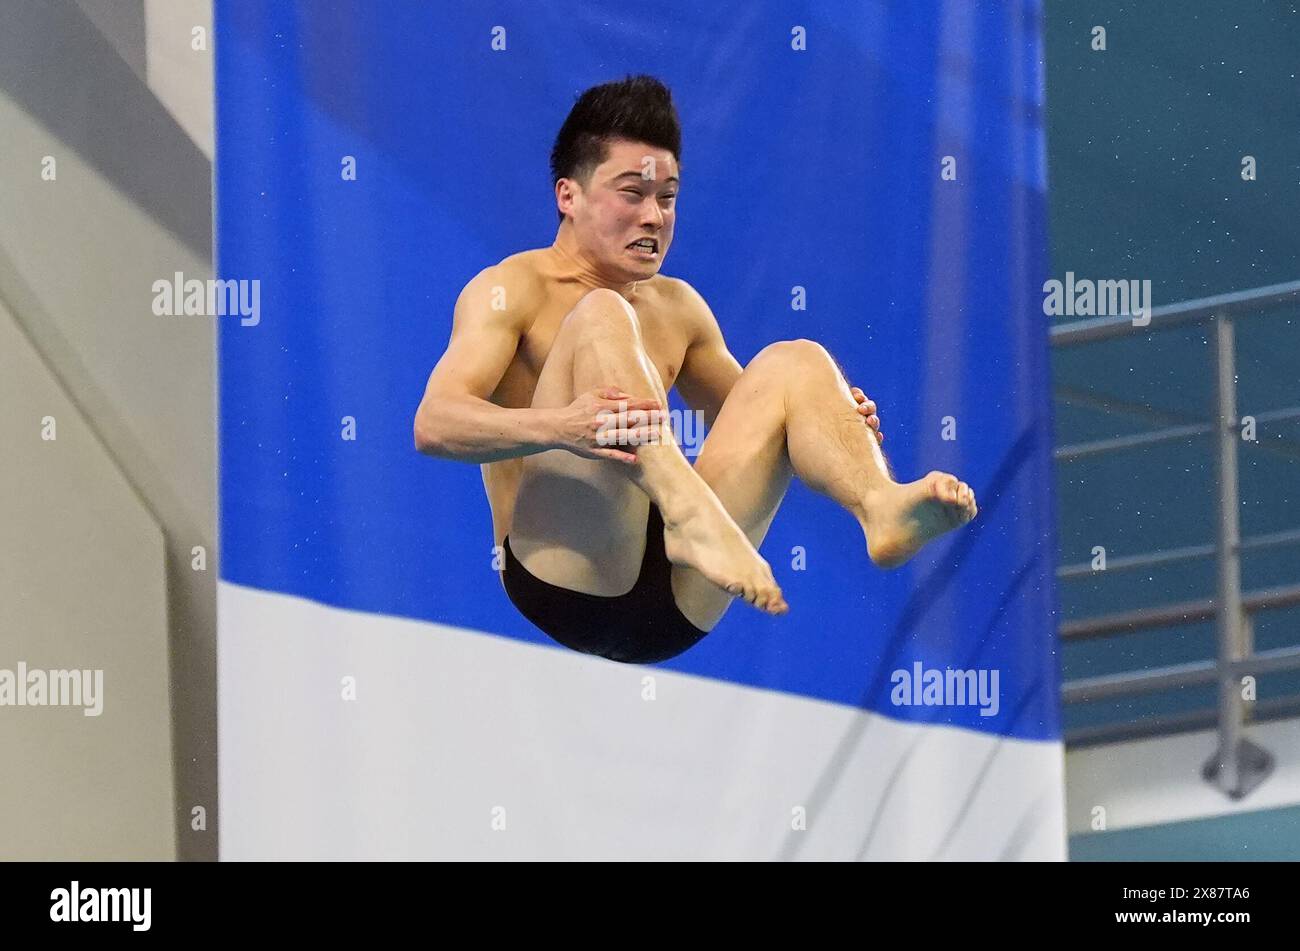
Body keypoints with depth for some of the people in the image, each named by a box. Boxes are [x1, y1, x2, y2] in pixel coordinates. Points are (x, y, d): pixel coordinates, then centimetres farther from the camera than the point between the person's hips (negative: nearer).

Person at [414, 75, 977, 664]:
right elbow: (433, 424, -12)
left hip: (677, 605, 6)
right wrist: (557, 428, -33)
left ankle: (883, 507, -37)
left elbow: (752, 413, 32)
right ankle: (692, 517, -47)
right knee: (602, 317, -20)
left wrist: (836, 426, 7)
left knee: (794, 363, -5)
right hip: (563, 580, -6)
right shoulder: (512, 290, 4)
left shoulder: (677, 307, 24)